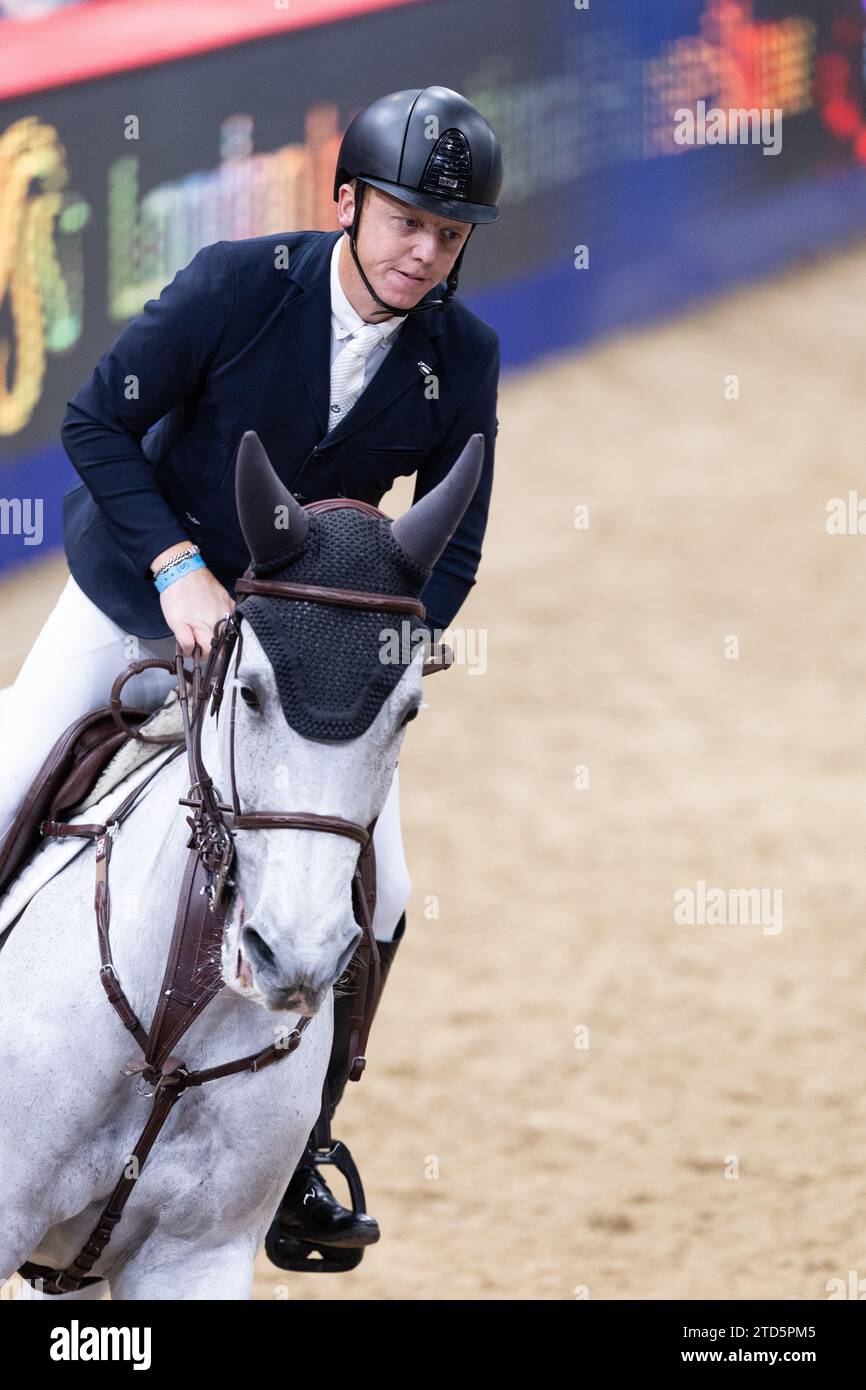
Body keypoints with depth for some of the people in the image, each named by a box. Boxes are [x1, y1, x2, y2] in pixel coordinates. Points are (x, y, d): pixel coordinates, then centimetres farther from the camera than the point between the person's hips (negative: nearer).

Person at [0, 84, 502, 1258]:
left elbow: (452, 547, -6)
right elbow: (95, 422, -17)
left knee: (375, 897, -6)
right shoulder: (241, 284, -20)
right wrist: (178, 566, -28)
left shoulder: (462, 356, -12)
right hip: (137, 594, -2)